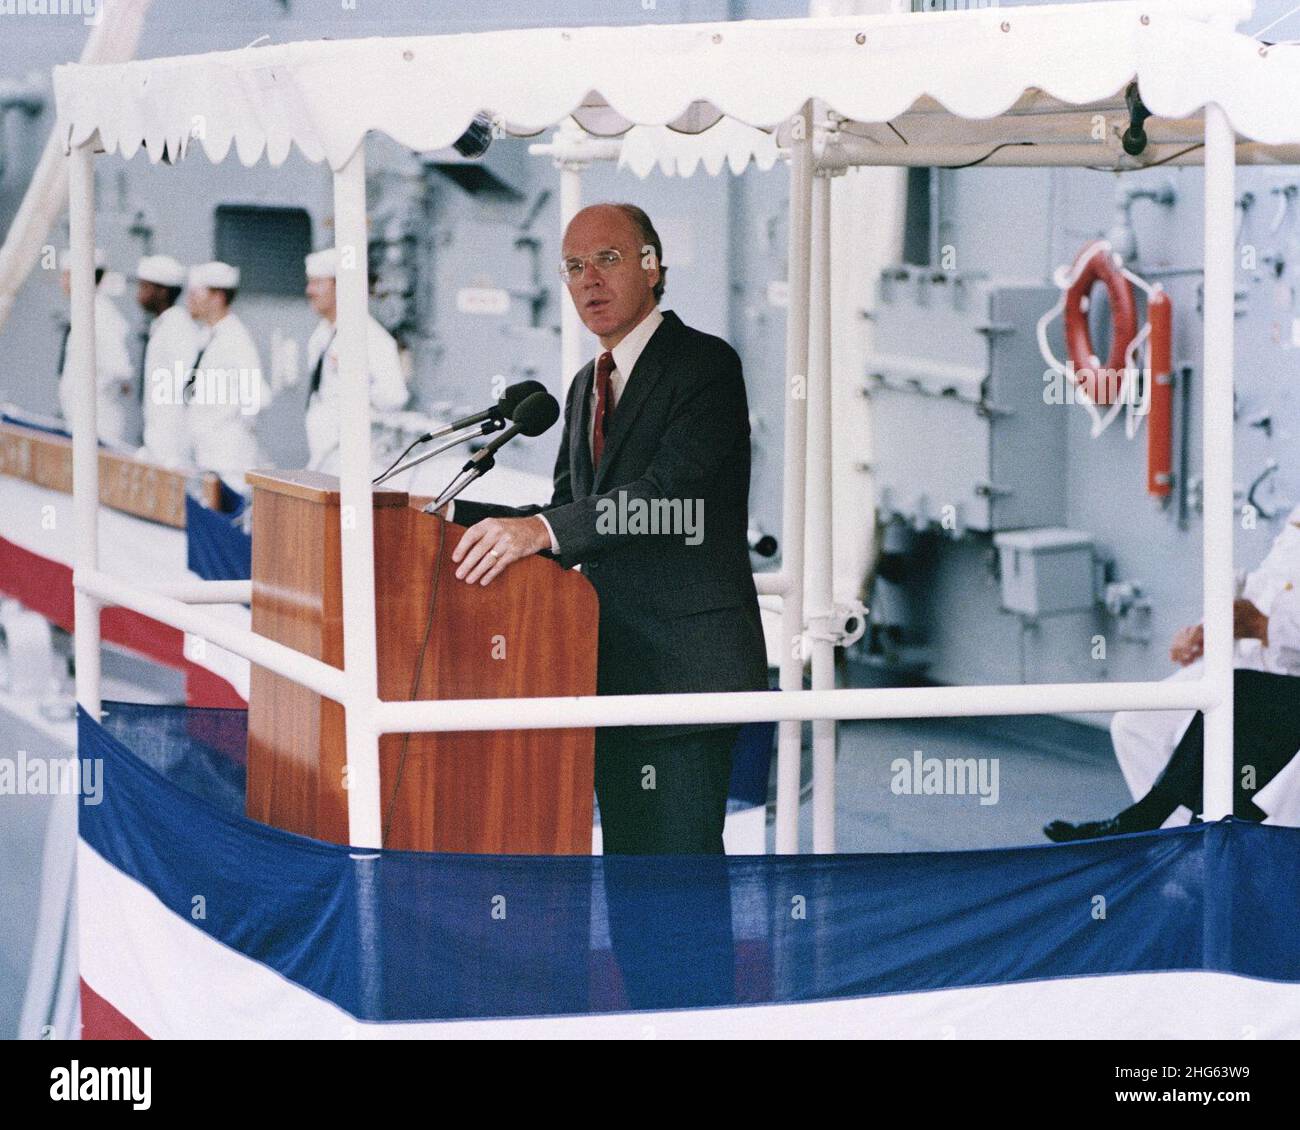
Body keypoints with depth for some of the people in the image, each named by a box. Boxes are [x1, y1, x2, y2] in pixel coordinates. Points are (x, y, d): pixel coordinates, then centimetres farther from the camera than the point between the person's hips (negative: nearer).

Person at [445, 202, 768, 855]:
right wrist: (456, 517, 5)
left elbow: (670, 494, -24)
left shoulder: (705, 365, -9)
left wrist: (540, 530, -34)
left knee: (678, 860, -11)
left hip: (684, 662, -9)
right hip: (615, 667, 9)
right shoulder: (587, 385, 19)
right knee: (627, 861, 13)